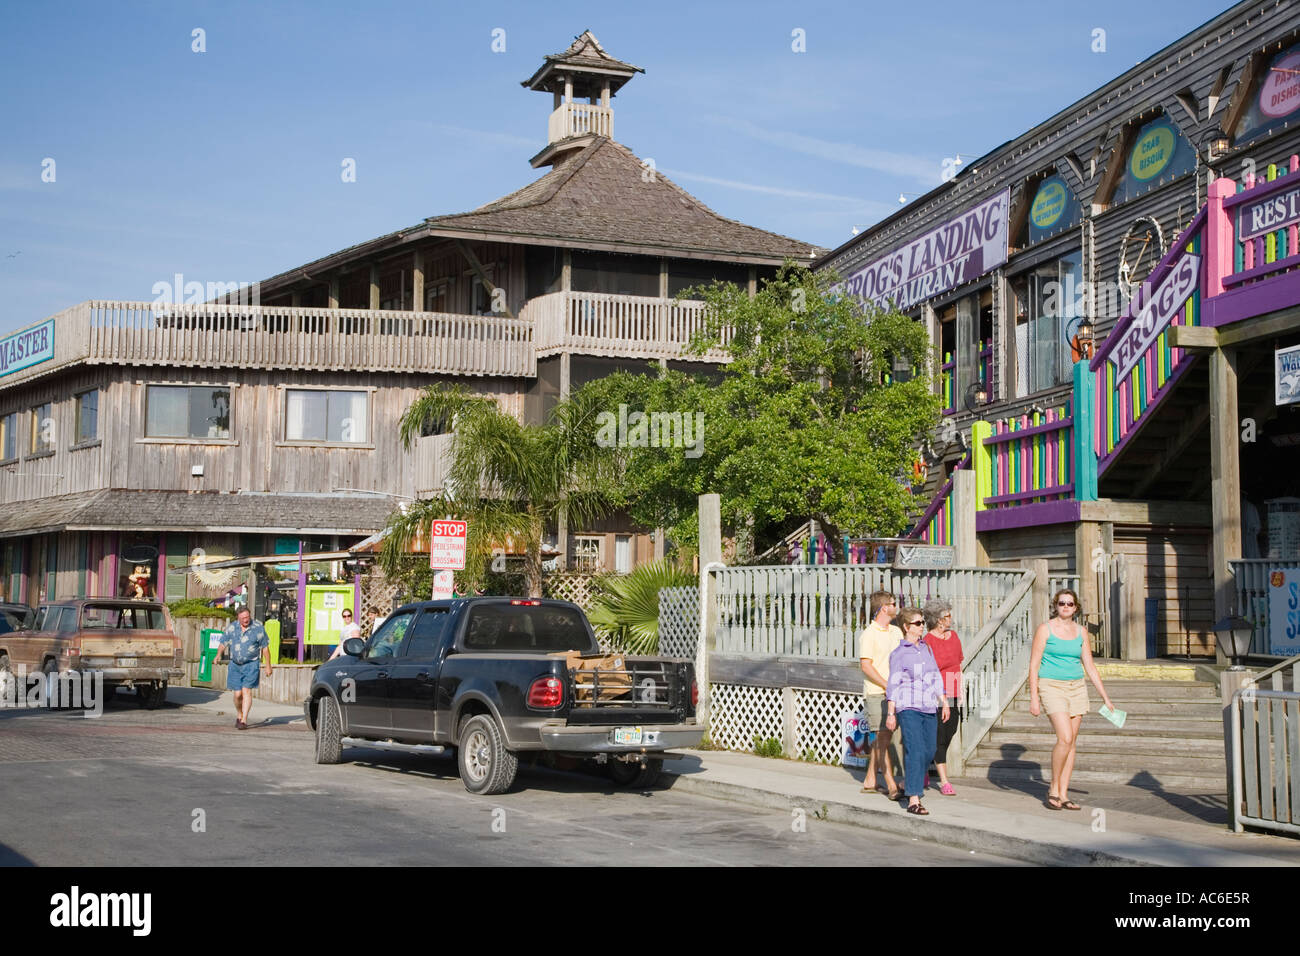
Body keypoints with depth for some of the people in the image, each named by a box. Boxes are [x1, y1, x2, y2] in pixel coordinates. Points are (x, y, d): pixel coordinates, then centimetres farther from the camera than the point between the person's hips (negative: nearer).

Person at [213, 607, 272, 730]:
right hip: (235, 665, 3)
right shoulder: (232, 627, 3)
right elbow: (223, 643, 4)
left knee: (246, 691, -13)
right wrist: (218, 655, -15)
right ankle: (239, 716, 29)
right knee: (237, 694, 4)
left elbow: (265, 647, 2)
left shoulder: (258, 628, -3)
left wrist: (268, 666, 2)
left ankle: (244, 721, -12)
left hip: (251, 664, -3)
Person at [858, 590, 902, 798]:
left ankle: (870, 781, 20)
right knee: (883, 737, -8)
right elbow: (866, 665, -14)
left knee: (883, 737, 11)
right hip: (876, 693, -7)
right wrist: (888, 685, -16)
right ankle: (891, 786, -9)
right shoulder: (868, 634, -9)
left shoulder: (896, 632, 14)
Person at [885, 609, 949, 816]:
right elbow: (893, 684, -4)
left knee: (929, 751, 10)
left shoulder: (926, 648, 13)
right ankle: (913, 801, -15)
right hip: (908, 708, -7)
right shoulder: (898, 653, -4)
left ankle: (907, 783, 33)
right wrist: (891, 713, -7)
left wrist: (944, 702, 15)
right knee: (915, 751, -14)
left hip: (928, 708, 7)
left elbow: (936, 677, 19)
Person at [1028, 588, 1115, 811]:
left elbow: (1090, 667, 14)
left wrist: (1105, 698, 11)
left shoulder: (1080, 632, 10)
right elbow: (1034, 665, -5)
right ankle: (1054, 789, 0)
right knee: (1065, 739, -17)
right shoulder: (1045, 629, -4)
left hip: (1076, 688, 5)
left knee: (1071, 742, 3)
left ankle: (1063, 794, 8)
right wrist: (1033, 698, -12)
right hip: (1052, 687, -5)